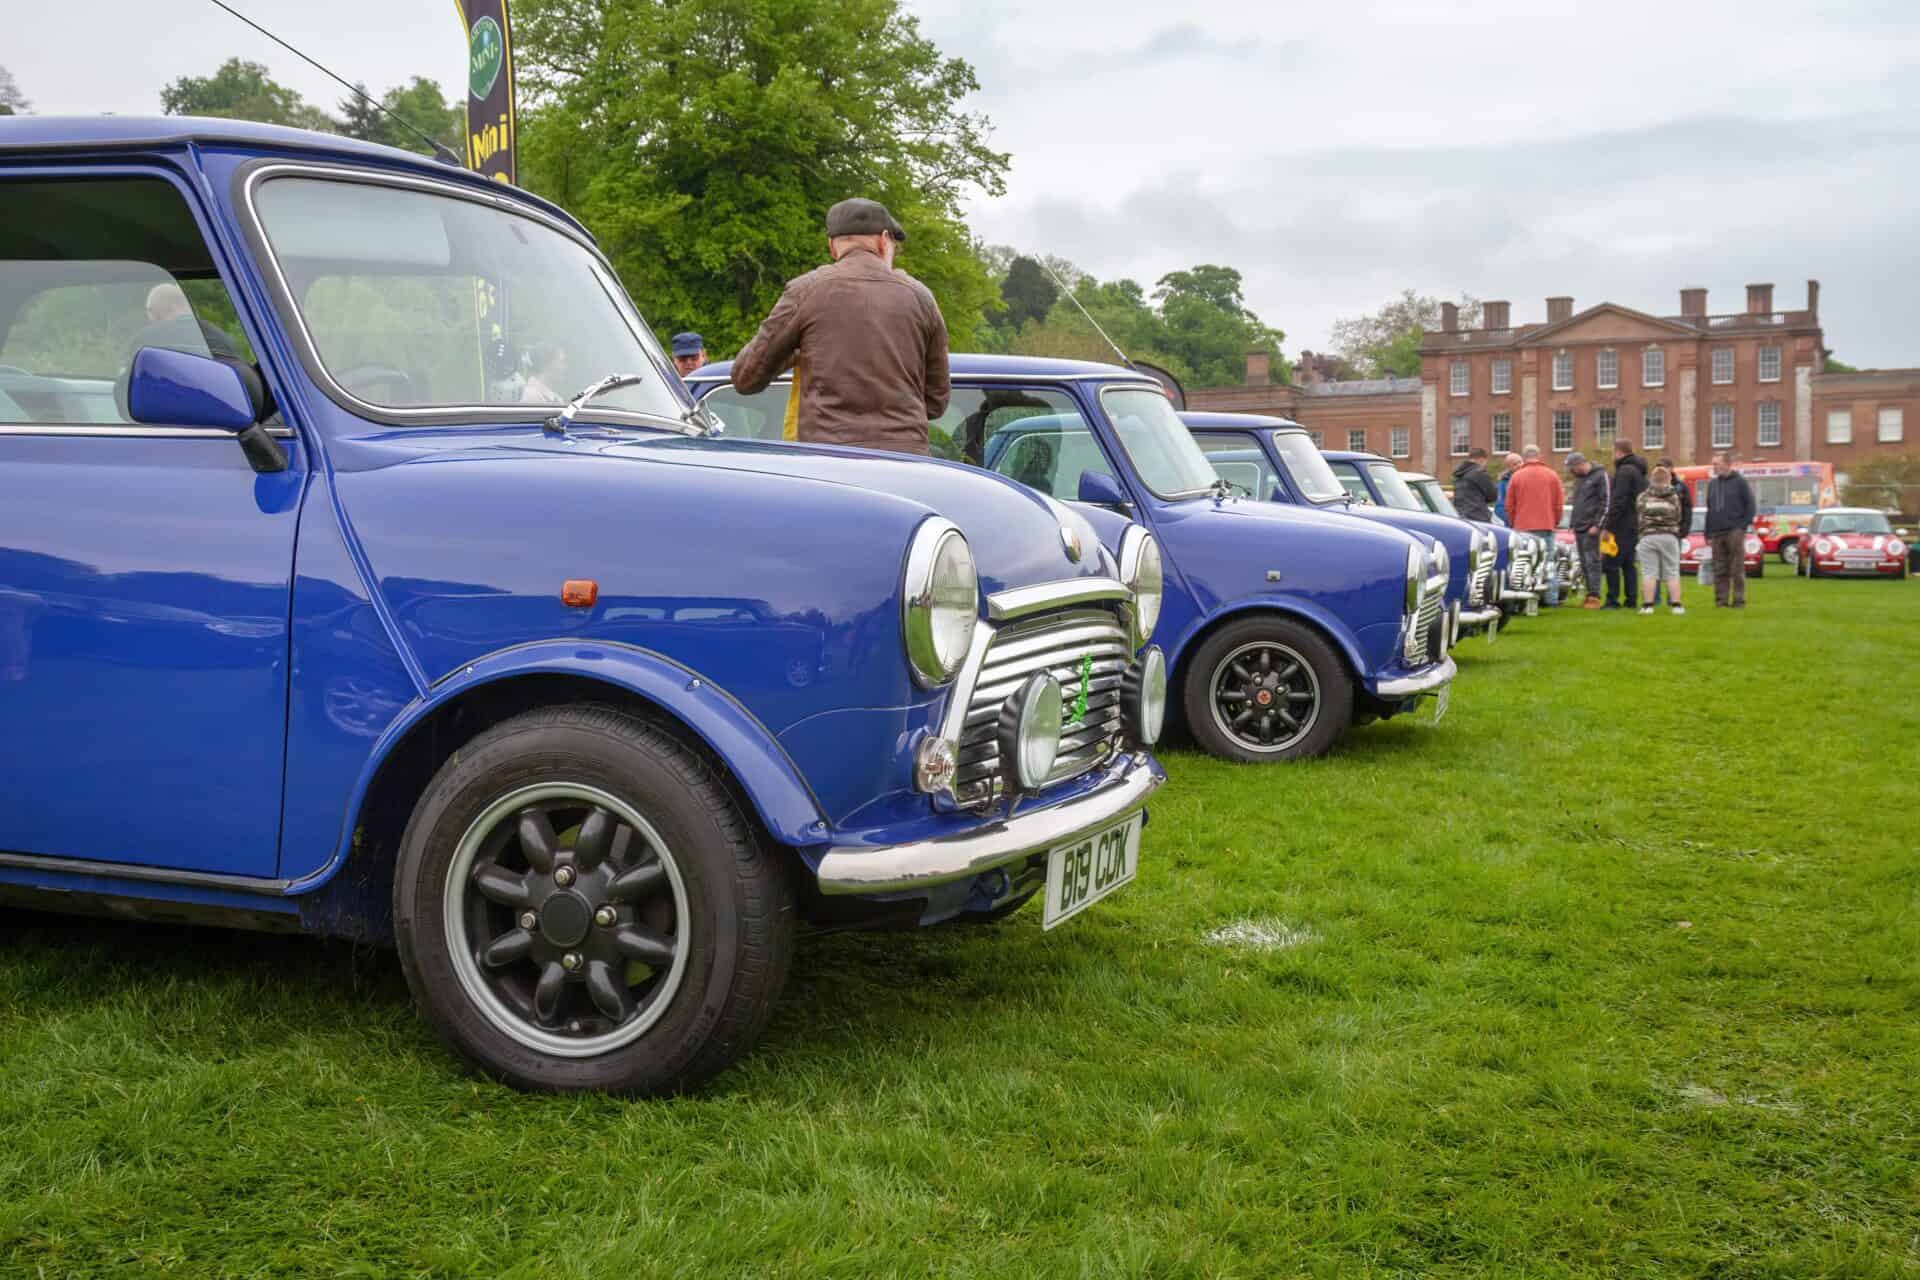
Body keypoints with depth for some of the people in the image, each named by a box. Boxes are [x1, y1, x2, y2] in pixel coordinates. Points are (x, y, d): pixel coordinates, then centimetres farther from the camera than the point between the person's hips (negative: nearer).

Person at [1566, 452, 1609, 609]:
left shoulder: (1600, 476, -6)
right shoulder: (1579, 478, 20)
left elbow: (1605, 502, -11)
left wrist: (1597, 525, -15)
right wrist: (1572, 523, 18)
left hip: (1591, 529, -8)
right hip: (1578, 528, 8)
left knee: (1592, 562, -11)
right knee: (1584, 563, 7)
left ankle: (1594, 596, -12)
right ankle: (1589, 593, 10)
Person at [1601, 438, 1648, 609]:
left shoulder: (1624, 471, -14)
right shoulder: (1640, 472, 18)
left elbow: (1618, 502, -20)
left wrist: (1608, 526, -19)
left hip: (1622, 526, -10)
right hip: (1635, 527, 10)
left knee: (1611, 563, -8)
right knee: (1628, 564, 13)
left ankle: (1613, 600, -10)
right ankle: (1630, 599, 11)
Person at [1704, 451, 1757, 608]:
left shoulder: (1740, 482, 0)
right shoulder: (1712, 484, 15)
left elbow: (1750, 505, -1)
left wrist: (1743, 526, -9)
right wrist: (1708, 534, 11)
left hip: (1735, 532, -5)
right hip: (1717, 534, 5)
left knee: (1737, 569, -5)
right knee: (1720, 570, 4)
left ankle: (1739, 600, -2)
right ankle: (1721, 600, 7)